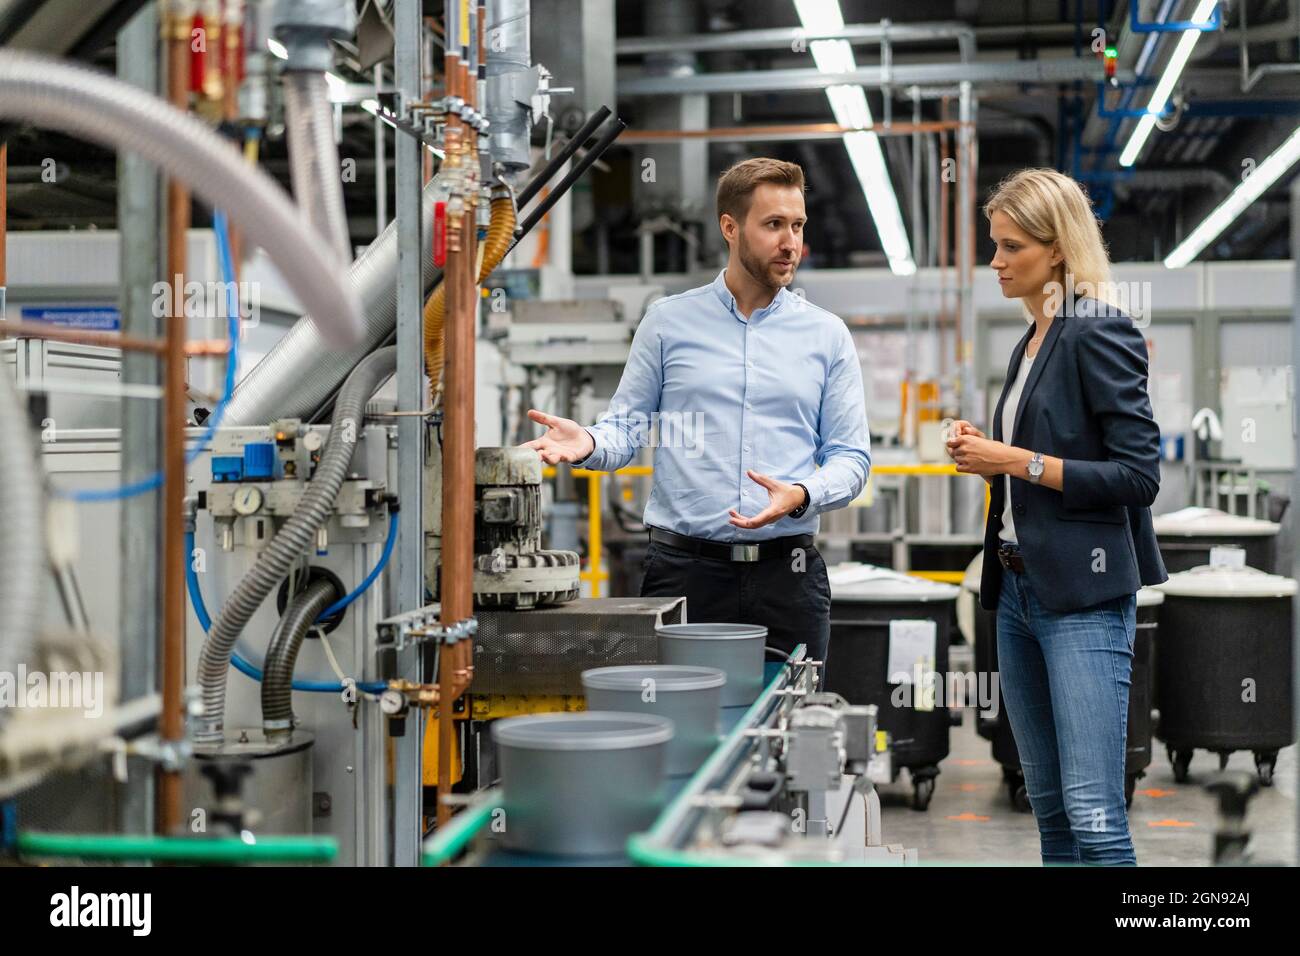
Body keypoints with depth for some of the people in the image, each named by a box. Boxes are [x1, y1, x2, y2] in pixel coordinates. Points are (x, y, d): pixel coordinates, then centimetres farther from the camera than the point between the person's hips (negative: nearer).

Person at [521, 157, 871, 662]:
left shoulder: (828, 335, 7)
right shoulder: (669, 322, 6)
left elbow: (850, 457, 6)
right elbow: (627, 426, 6)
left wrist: (801, 496, -14)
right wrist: (588, 444, -16)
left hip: (788, 571, 1)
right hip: (685, 568, -1)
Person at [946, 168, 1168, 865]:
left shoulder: (1099, 335, -10)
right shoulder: (1030, 343, 16)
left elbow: (1140, 475, -15)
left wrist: (1019, 461, -16)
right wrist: (988, 456, 5)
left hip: (1084, 596, -9)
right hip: (1019, 587, 9)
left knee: (1094, 816, -11)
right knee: (1050, 809, 13)